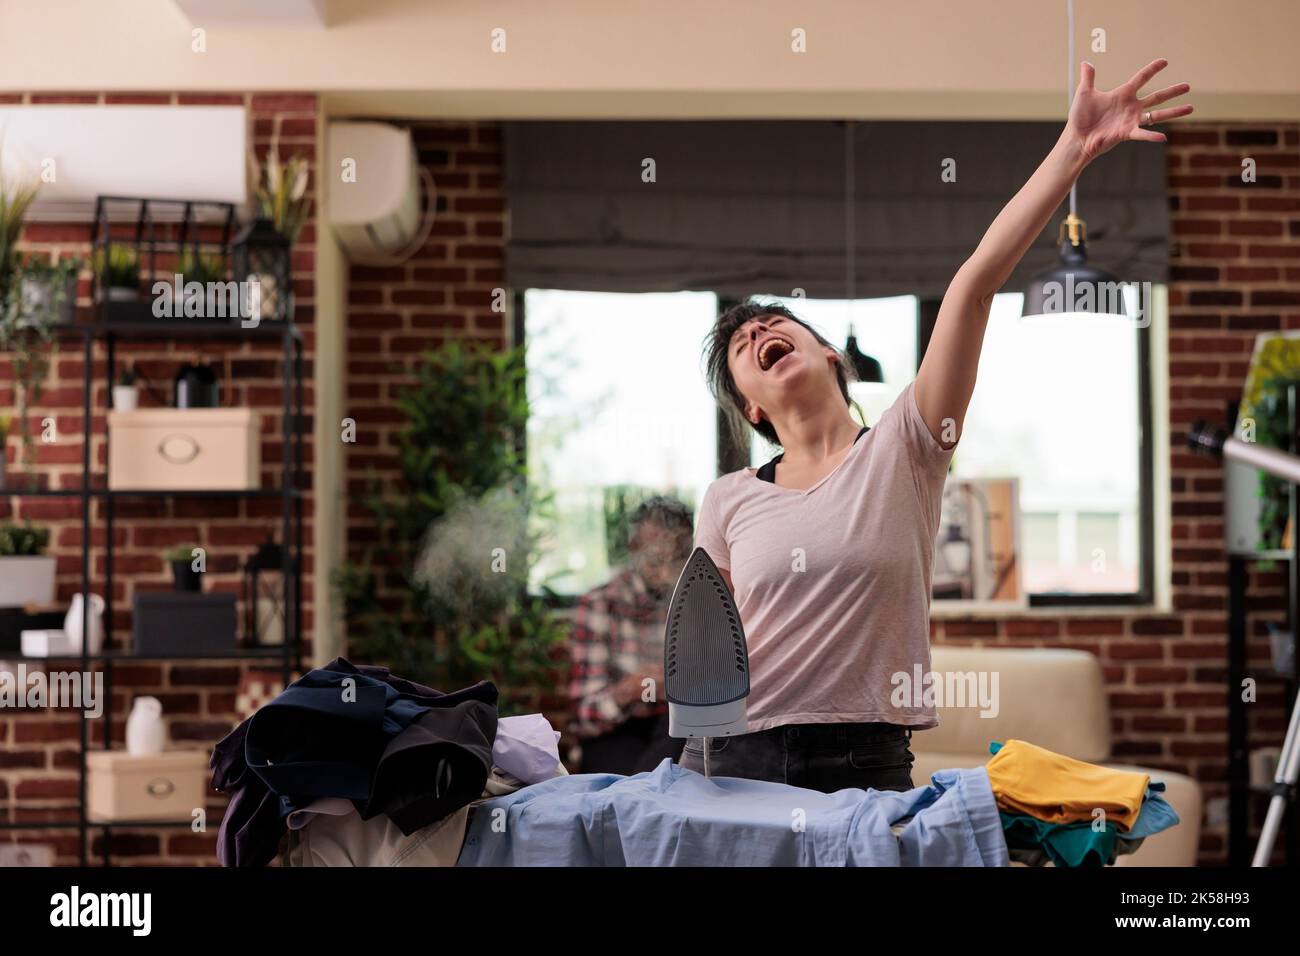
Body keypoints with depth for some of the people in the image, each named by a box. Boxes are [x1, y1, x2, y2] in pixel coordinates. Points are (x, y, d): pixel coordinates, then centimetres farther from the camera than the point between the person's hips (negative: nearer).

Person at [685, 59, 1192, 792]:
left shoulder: (902, 450, 2)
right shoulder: (728, 501, 9)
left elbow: (977, 283, -7)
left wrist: (1075, 149, -13)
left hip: (866, 762, -1)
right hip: (734, 760, 2)